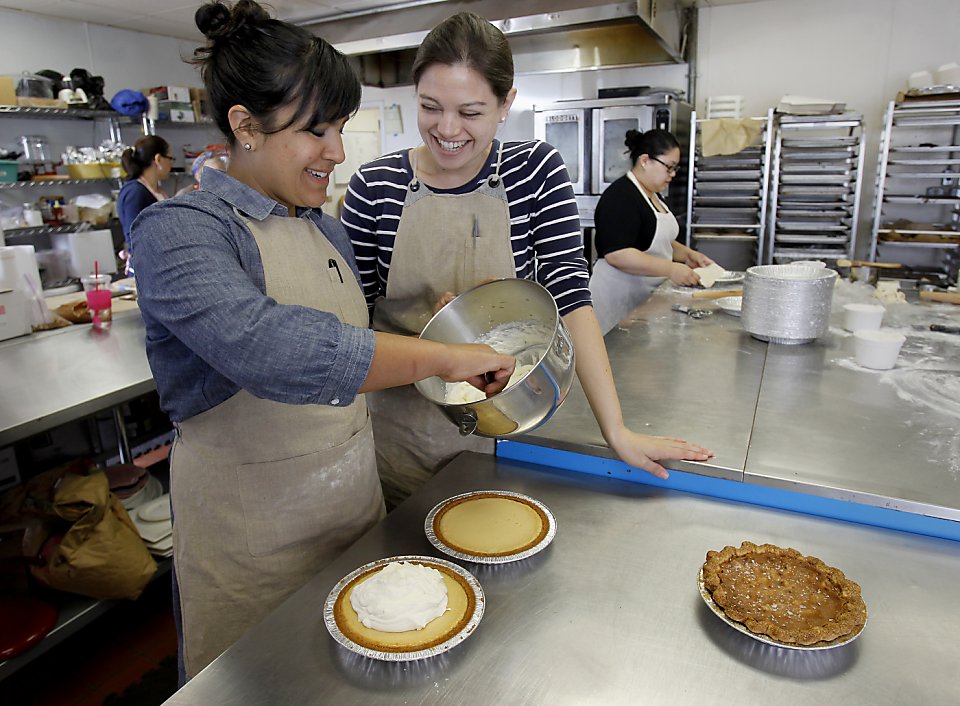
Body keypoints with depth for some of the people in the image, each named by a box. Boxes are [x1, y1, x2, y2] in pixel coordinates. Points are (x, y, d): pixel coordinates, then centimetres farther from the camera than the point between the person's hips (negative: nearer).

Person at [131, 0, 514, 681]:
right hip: (252, 527, -6)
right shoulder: (177, 230, -17)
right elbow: (266, 346, -36)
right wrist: (440, 357, -32)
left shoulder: (327, 230, 6)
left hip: (355, 494, 7)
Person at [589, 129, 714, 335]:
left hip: (647, 295, 9)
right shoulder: (620, 198, -17)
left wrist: (687, 255, 9)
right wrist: (670, 269, -25)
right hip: (619, 296, -9)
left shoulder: (652, 195, 13)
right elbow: (617, 254, -27)